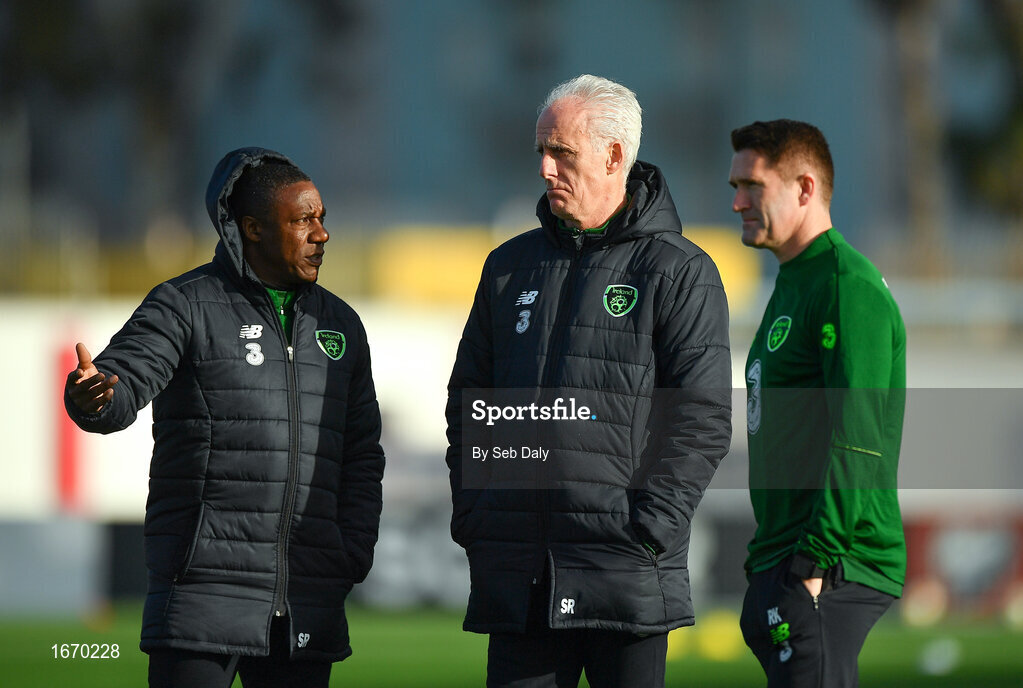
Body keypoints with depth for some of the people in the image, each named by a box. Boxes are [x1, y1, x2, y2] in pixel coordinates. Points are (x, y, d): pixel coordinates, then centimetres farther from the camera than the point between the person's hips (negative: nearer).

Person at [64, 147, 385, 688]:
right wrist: (91, 396, -40)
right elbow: (125, 382, -16)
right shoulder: (185, 306, -1)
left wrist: (353, 555, 6)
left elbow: (361, 455, 20)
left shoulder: (339, 325, 16)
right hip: (205, 583, -5)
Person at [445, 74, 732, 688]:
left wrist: (645, 530, -13)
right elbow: (467, 402, 20)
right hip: (518, 579, 4)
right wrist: (472, 517, 7)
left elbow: (704, 420, -5)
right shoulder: (511, 266, 16)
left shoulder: (680, 273, 0)